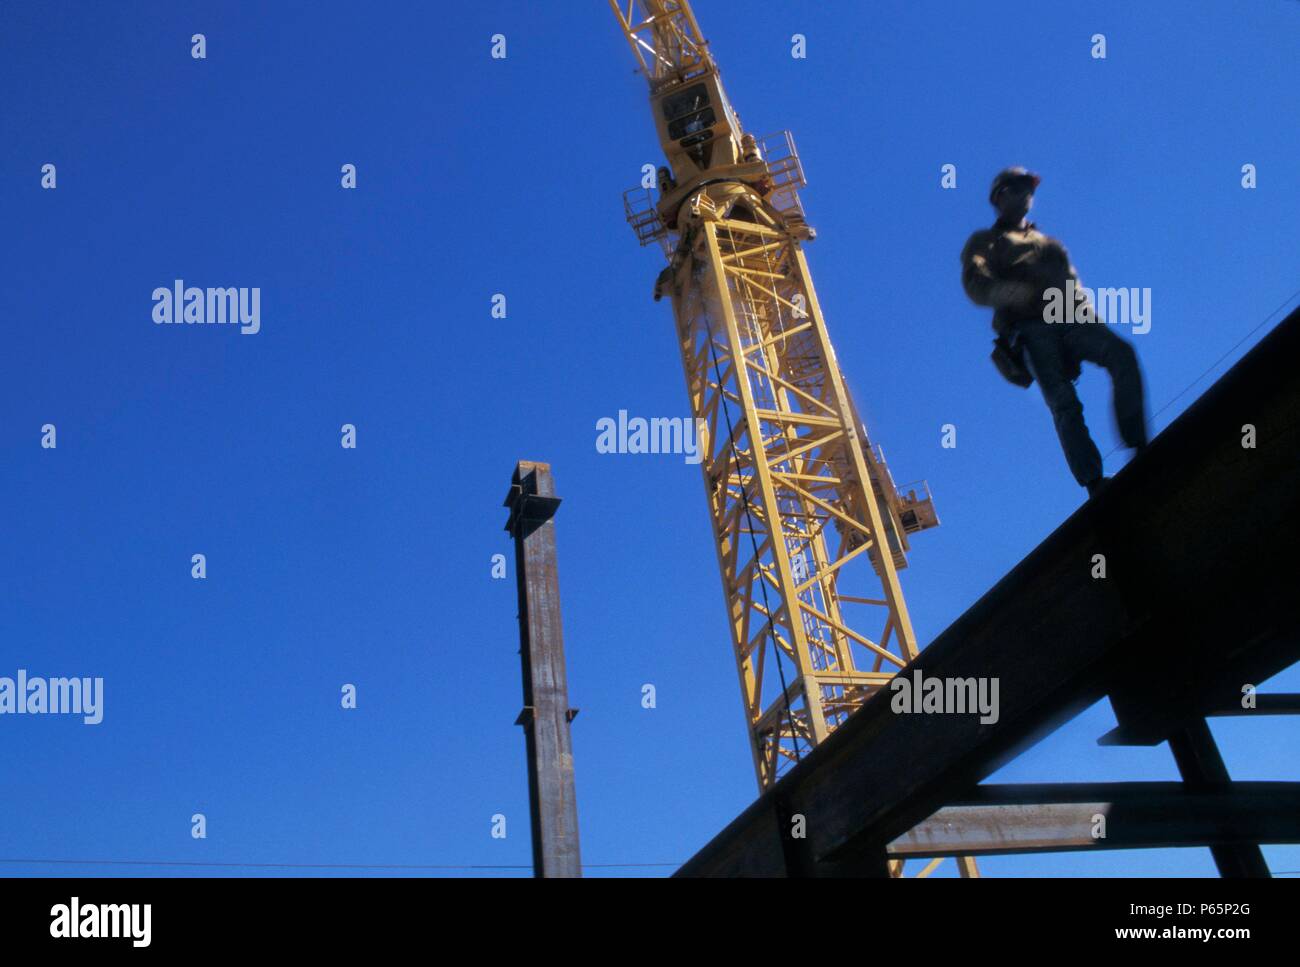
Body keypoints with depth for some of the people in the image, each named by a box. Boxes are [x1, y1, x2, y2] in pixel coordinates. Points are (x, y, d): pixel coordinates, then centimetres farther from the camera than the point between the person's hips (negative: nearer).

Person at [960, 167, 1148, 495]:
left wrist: (1086, 311, 6)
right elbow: (976, 285, -1)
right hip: (1031, 326, -4)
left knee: (1121, 354, -26)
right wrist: (1013, 292, -22)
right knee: (1064, 403, -21)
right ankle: (1093, 482, -29)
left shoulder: (1047, 243, 37)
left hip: (1072, 318, 4)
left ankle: (1139, 448, -30)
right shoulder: (984, 242, 20)